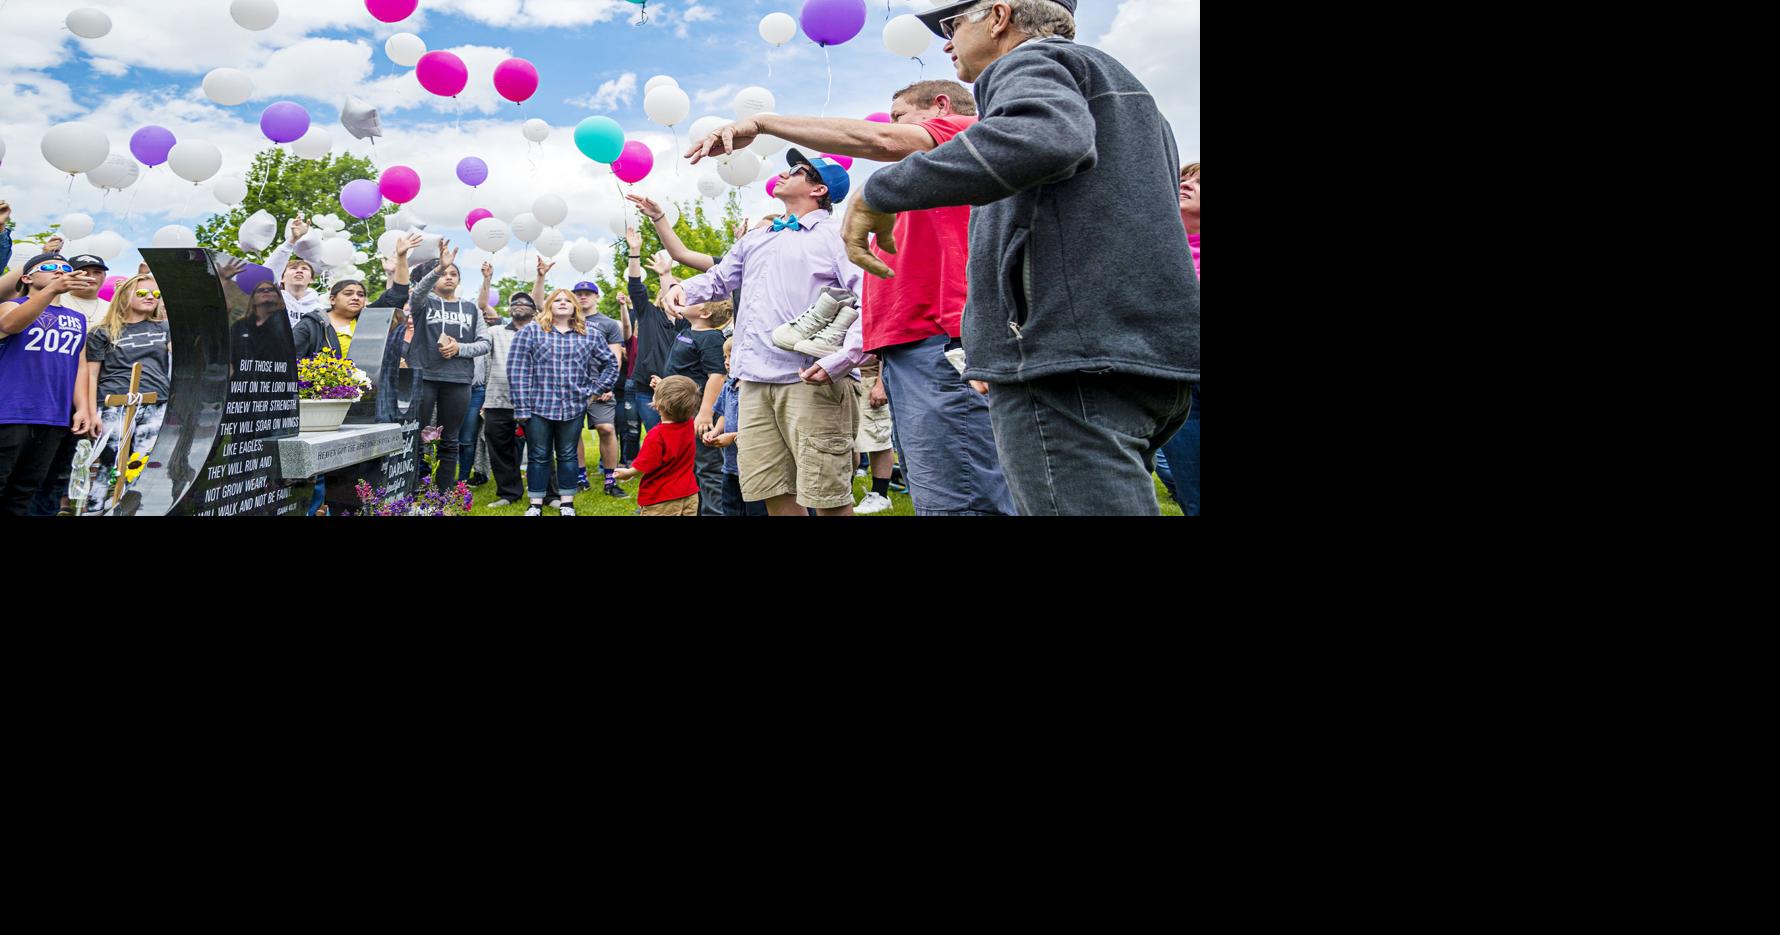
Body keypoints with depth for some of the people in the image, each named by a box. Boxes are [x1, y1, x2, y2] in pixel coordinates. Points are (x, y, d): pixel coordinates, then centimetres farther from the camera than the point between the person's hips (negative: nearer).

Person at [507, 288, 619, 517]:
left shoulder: (590, 335, 7)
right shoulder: (530, 332, 0)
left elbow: (610, 363, 17)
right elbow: (517, 371, -5)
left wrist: (595, 390, 6)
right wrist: (521, 408, -11)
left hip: (573, 408, 2)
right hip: (538, 406, -2)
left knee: (568, 456, 9)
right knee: (539, 457, 4)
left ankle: (567, 504, 18)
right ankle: (536, 505, 13)